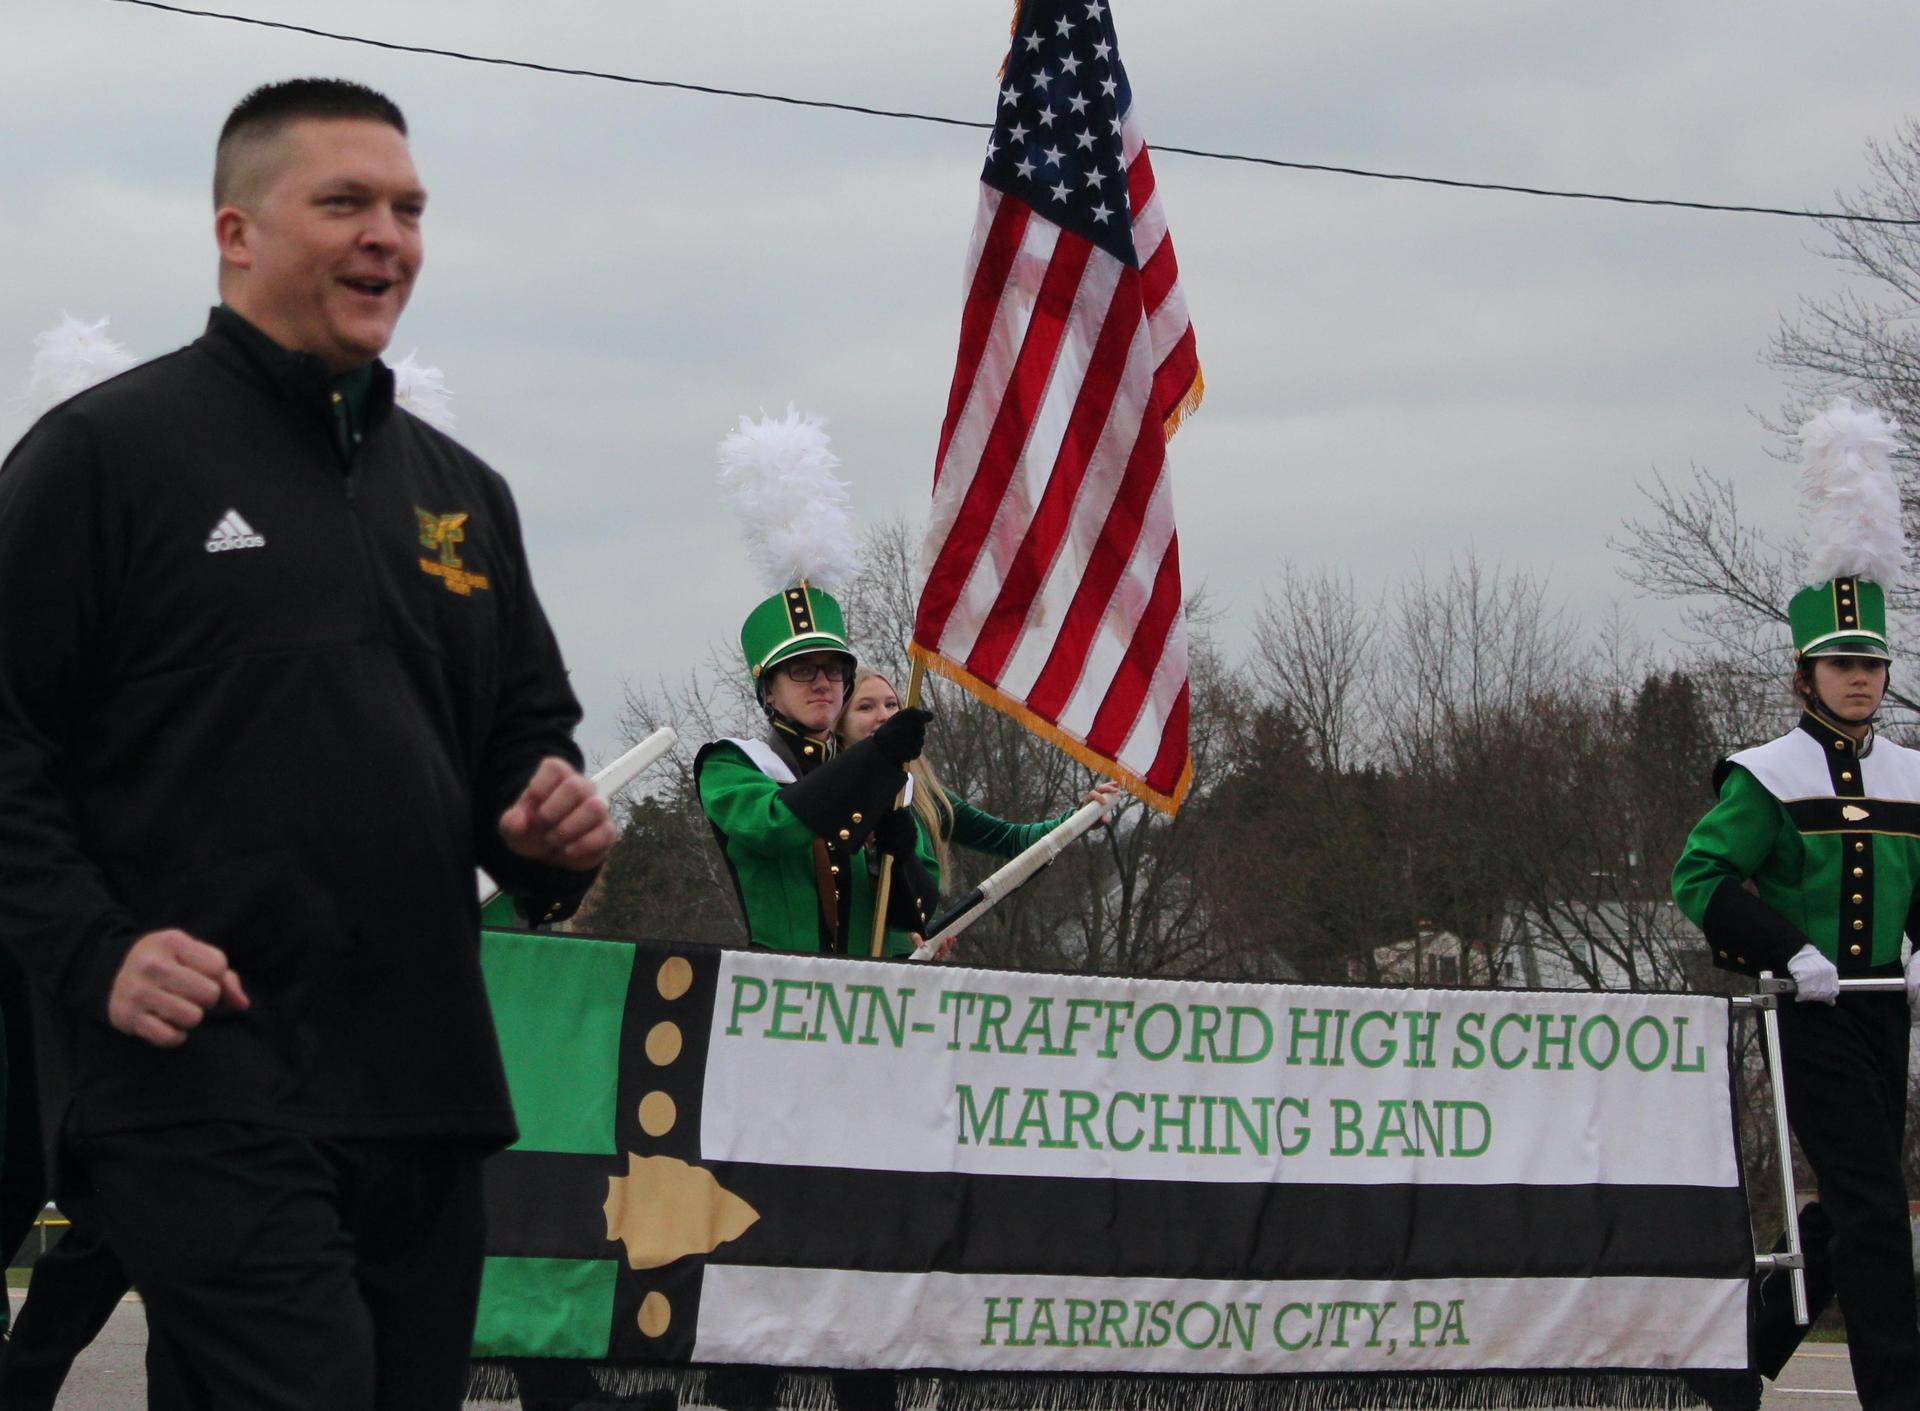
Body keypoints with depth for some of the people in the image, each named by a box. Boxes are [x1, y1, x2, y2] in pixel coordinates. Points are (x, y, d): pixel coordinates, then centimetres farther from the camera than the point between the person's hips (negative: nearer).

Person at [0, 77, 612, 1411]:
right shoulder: (107, 451, -1)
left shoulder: (460, 489, 19)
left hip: (425, 1093, 7)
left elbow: (528, 734, 27)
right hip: (202, 1087, -7)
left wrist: (550, 823, 4)